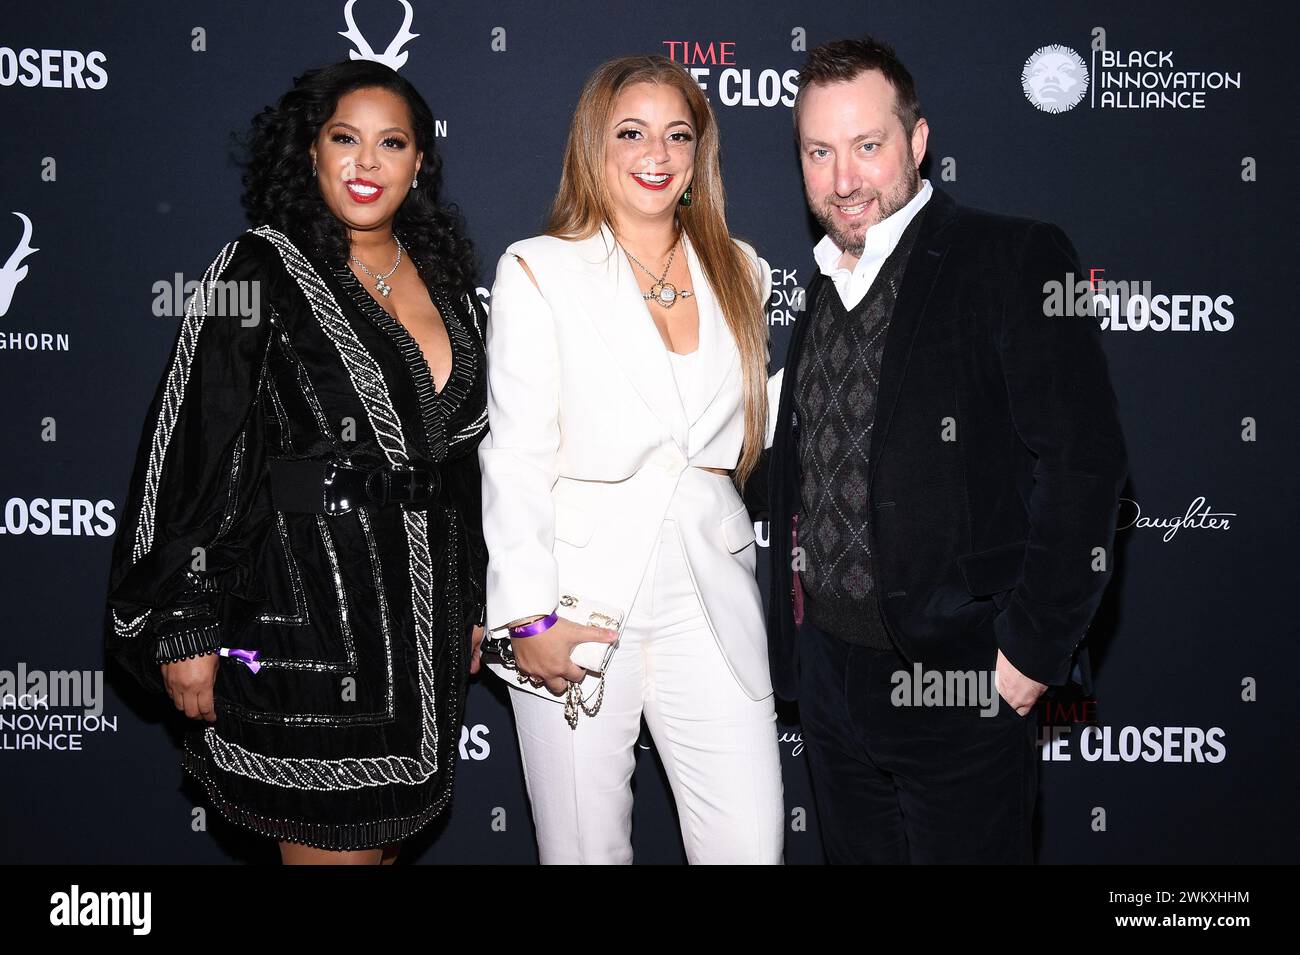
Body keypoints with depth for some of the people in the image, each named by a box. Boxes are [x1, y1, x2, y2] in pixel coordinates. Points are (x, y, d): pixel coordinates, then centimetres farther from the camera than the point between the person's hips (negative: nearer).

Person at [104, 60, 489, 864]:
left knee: (390, 831, 15)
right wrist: (185, 630, -14)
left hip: (424, 608, 6)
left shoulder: (444, 279, 10)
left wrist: (472, 604, 16)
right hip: (306, 611, -6)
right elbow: (194, 455, -10)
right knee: (334, 845, 1)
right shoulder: (262, 275, -8)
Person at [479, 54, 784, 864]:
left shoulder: (740, 272, 12)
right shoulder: (538, 272, -1)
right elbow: (517, 457, -5)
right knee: (586, 845, 7)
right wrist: (530, 617, -11)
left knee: (752, 845, 0)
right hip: (581, 594, -3)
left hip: (710, 589, 3)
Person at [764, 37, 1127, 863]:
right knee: (855, 851, 18)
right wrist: (796, 640, 10)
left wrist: (1032, 649, -16)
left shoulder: (1015, 263, -11)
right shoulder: (820, 288, 10)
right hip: (827, 664, 6)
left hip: (959, 674, -6)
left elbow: (1082, 463, -16)